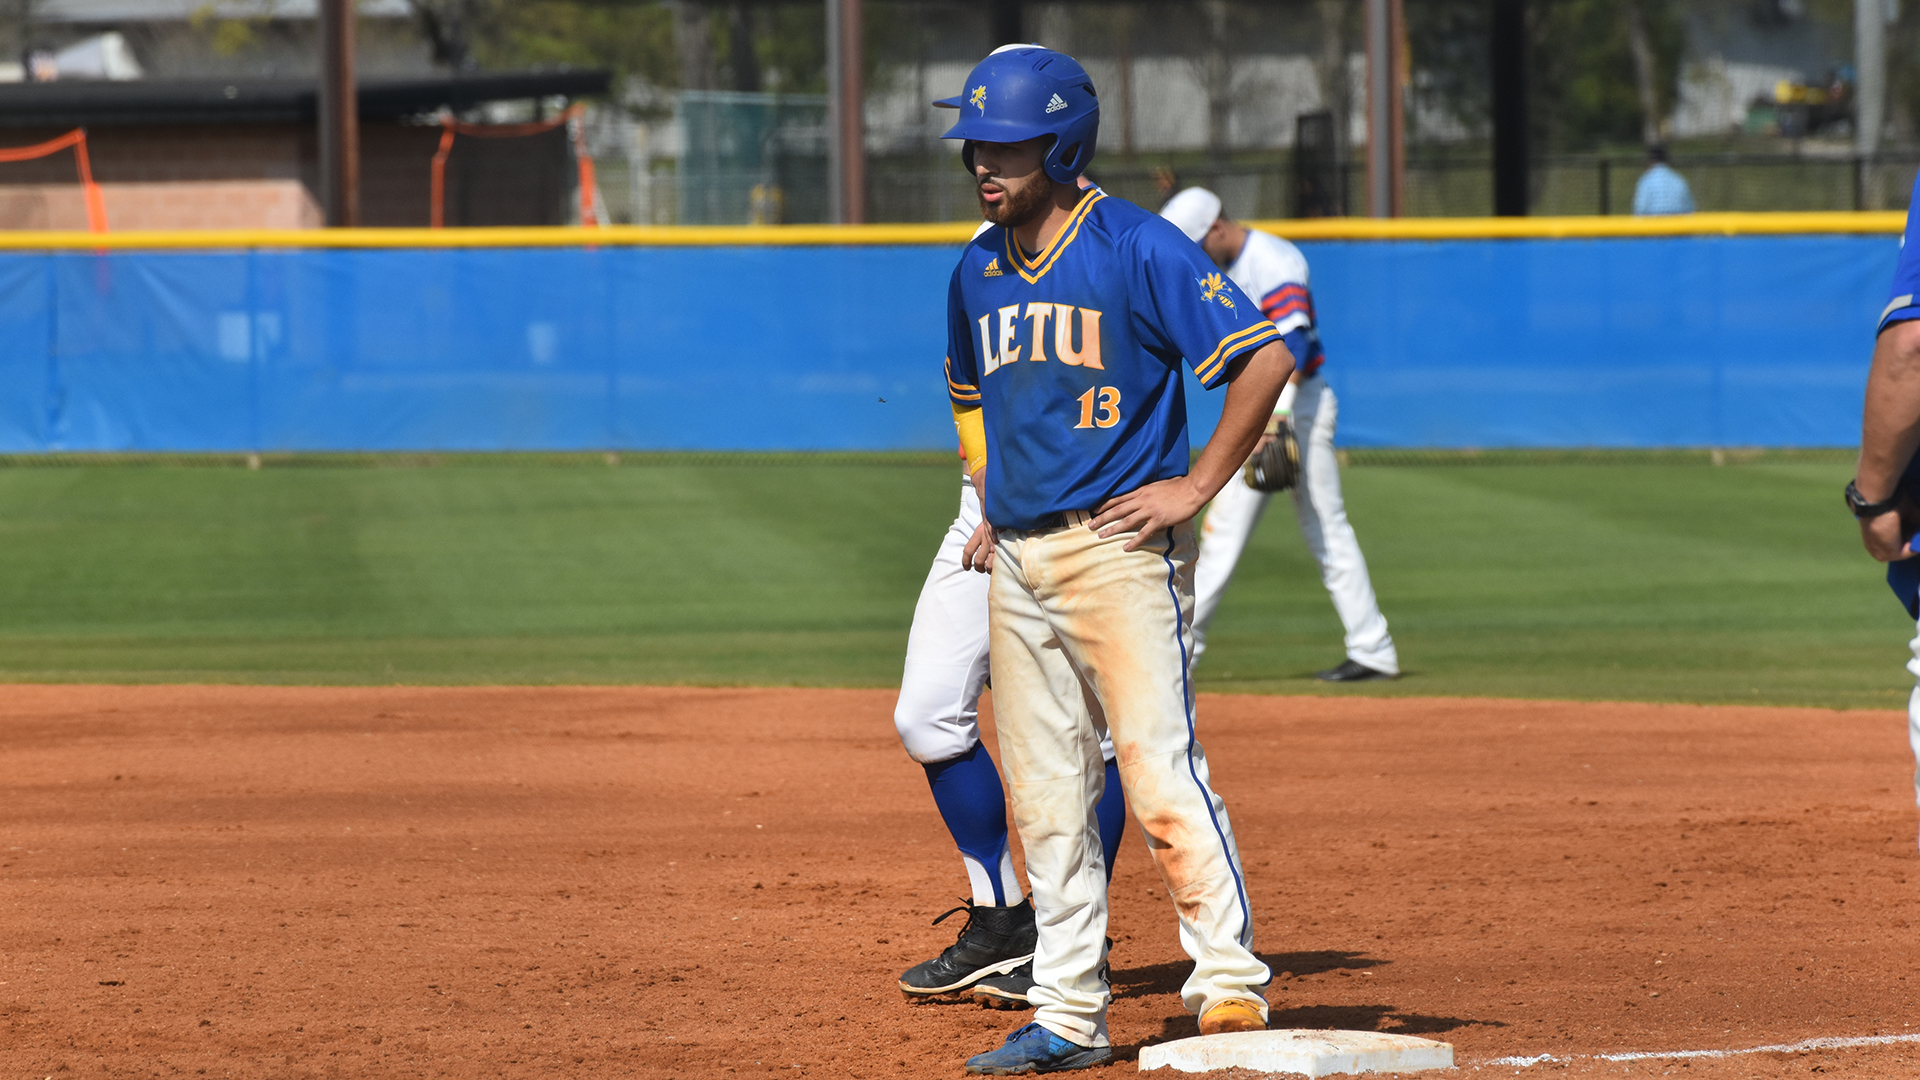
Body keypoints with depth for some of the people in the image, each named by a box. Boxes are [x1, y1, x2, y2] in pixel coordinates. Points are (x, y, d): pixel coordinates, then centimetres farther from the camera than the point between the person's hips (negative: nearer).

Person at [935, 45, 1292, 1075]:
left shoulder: (1137, 248, -10)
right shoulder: (978, 272, 12)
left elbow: (1265, 358, -13)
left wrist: (1195, 487, -13)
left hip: (1119, 547, -7)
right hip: (1017, 562, 7)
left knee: (1159, 774, -14)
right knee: (1045, 796, 8)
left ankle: (1231, 988, -11)